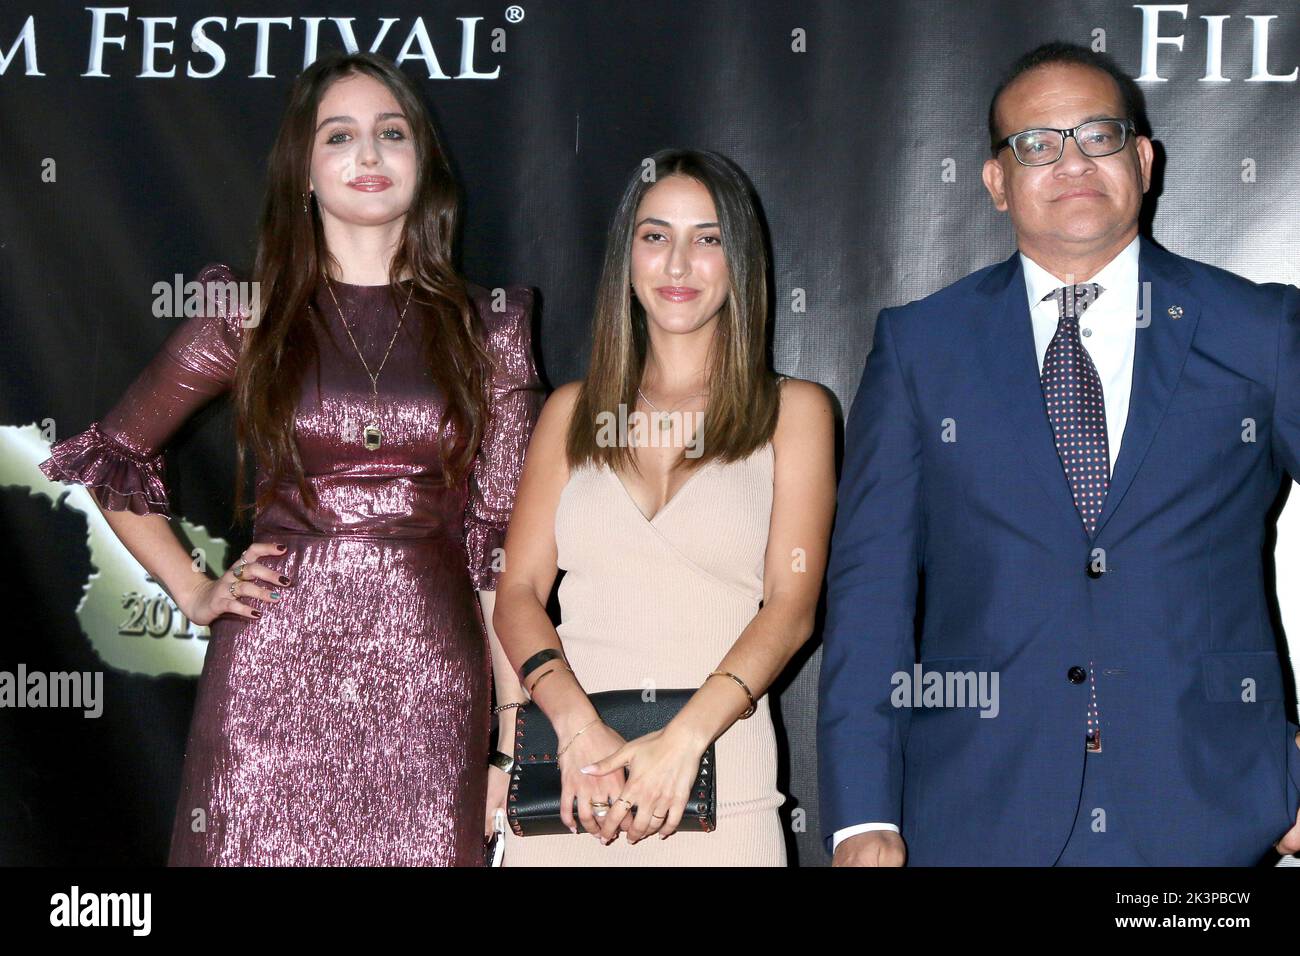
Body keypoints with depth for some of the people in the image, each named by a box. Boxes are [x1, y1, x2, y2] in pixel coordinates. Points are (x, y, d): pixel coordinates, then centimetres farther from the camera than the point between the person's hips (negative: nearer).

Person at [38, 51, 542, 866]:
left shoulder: (485, 328, 7)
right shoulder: (250, 314, 5)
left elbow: (507, 540, 5)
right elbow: (108, 455, 15)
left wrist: (519, 731, 0)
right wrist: (194, 592, 6)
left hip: (426, 678, 1)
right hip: (275, 669, 0)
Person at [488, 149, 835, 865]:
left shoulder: (792, 410, 6)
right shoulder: (573, 410, 12)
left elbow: (792, 604, -4)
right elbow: (518, 591, 4)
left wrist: (685, 737, -18)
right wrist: (579, 726, -14)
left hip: (720, 789, -2)